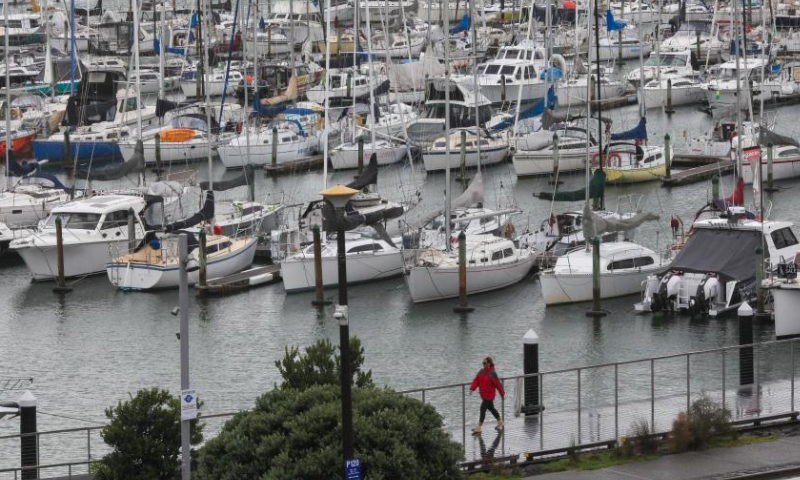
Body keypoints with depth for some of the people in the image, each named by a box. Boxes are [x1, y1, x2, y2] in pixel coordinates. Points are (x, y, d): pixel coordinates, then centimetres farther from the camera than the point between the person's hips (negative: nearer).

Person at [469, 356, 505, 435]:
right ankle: (500, 423, 39)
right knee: (491, 408, 21)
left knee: (483, 409, -12)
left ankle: (479, 428, -10)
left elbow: (498, 384, -11)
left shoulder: (492, 374, -15)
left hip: (489, 395, -8)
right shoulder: (481, 372, 5)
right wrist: (472, 388, -14)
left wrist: (502, 394, -5)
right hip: (483, 395, 8)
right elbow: (476, 381, 2)